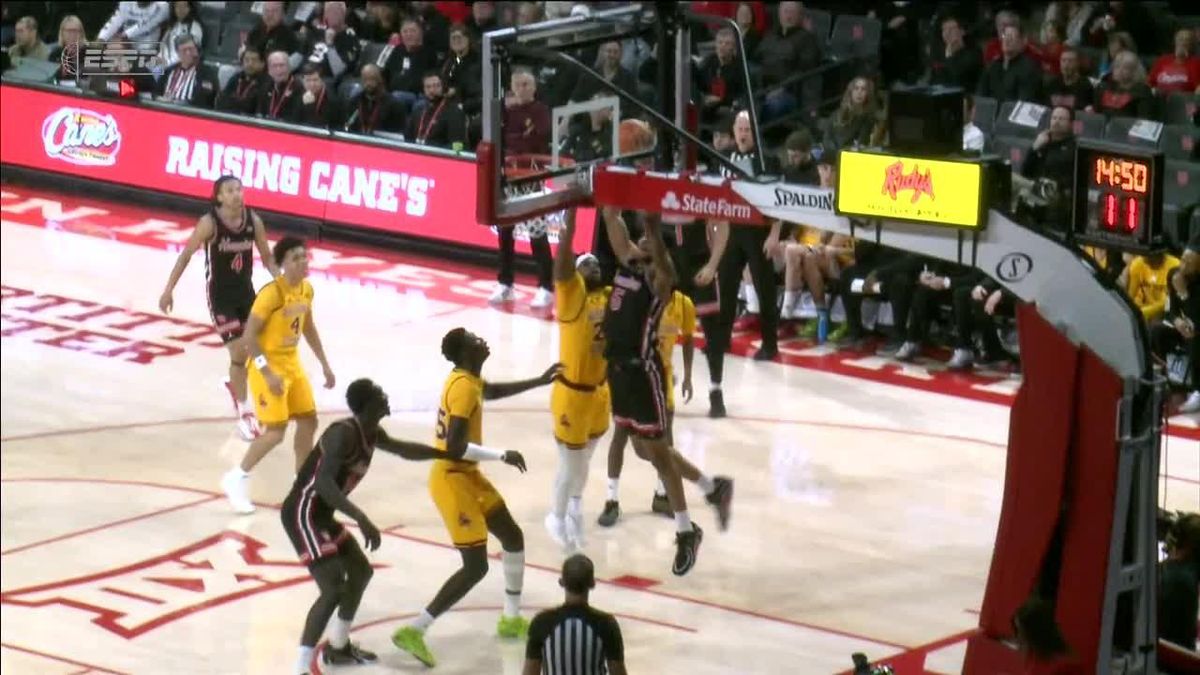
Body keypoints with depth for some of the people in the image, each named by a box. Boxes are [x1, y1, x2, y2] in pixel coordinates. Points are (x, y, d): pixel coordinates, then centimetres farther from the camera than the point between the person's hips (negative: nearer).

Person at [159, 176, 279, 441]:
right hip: (220, 293, -5)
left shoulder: (253, 220, -6)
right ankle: (244, 413, 4)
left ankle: (234, 385, 44)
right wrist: (169, 290, -11)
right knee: (239, 351, -10)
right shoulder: (209, 223, -18)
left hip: (246, 290, 5)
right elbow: (186, 255, -10)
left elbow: (267, 258, 5)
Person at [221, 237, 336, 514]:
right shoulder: (271, 294, -24)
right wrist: (268, 374, -26)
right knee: (276, 431, -10)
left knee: (309, 420, 11)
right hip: (268, 366, -8)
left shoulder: (306, 290, 2)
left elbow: (308, 327, 18)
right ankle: (236, 479, 7)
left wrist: (325, 364, 17)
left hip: (292, 363, 8)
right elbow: (249, 336, -24)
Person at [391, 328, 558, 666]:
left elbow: (492, 391, 33)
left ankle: (511, 619, 35)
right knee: (475, 566, -12)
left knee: (513, 536, 21)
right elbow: (455, 447, -31)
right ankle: (413, 631, -12)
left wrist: (539, 382, 35)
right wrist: (502, 455, -23)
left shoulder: (469, 379, 6)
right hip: (452, 479, -10)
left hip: (467, 475, 10)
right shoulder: (464, 388, -24)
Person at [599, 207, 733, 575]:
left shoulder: (659, 278, -15)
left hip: (642, 369, -8)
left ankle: (686, 532, 14)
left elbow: (662, 262, -39)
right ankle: (714, 487, 35)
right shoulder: (630, 261, 6)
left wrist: (653, 227, -51)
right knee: (644, 449, 18)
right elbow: (611, 218, 6)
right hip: (619, 366, 8)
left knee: (656, 449, 1)